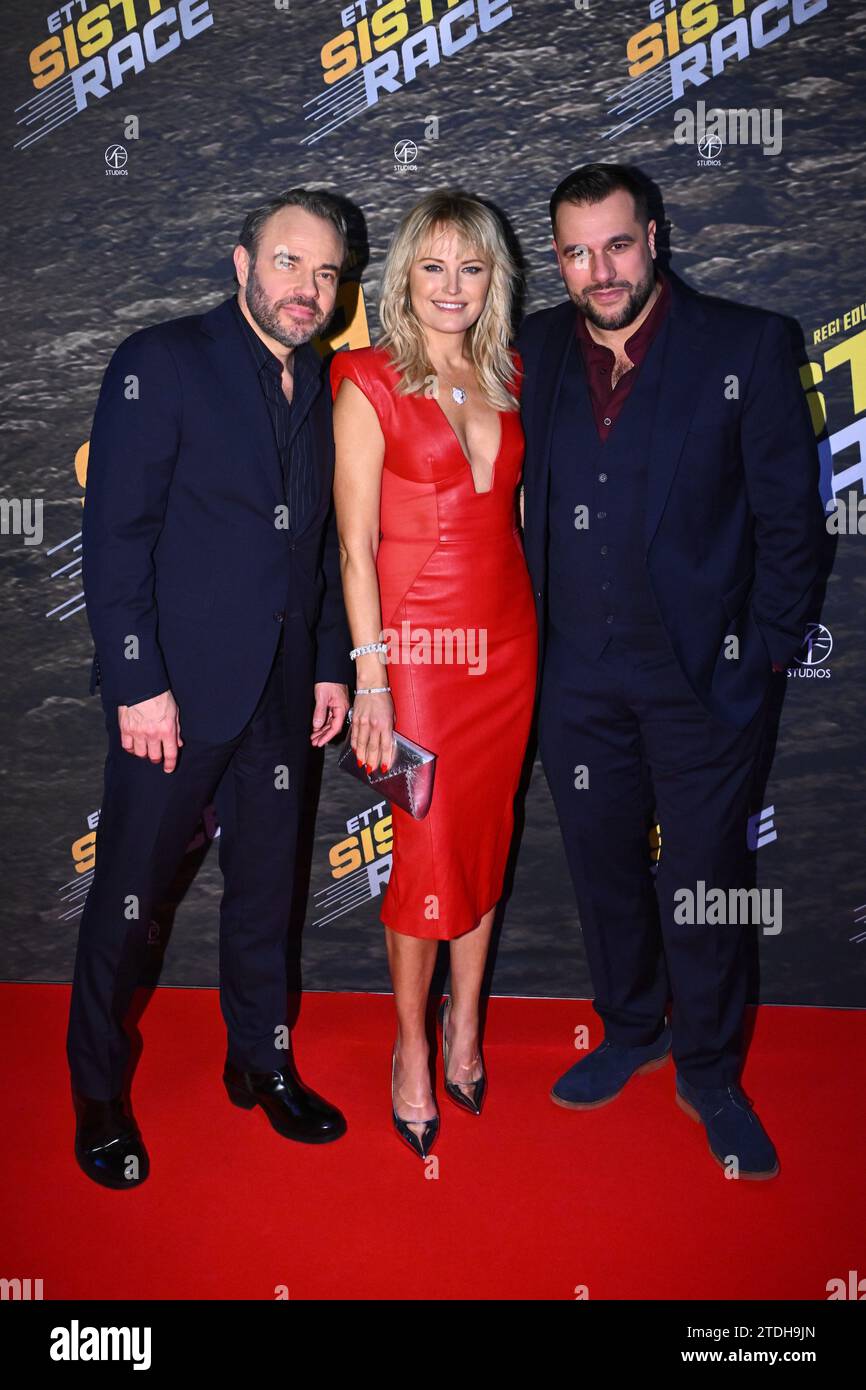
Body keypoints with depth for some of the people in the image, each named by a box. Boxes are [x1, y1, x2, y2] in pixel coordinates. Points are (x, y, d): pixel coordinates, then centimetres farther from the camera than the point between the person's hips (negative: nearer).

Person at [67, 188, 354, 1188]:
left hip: (282, 691, 6)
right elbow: (115, 536, -13)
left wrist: (330, 665, 10)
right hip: (176, 689, -5)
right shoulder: (161, 361, -8)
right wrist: (139, 685, -17)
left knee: (265, 883, 17)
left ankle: (261, 1062, 36)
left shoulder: (320, 386, 9)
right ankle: (98, 1095, 26)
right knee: (128, 893, 7)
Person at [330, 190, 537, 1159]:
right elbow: (356, 547, -9)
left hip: (507, 638, 5)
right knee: (424, 851, 1)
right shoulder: (370, 385, -6)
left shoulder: (507, 379, 9)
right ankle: (413, 1050, 21)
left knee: (485, 837, 12)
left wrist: (537, 635, 8)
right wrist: (371, 681, -14)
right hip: (419, 642, -5)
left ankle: (465, 1023, 31)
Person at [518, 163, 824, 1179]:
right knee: (602, 861, 16)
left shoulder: (746, 344, -6)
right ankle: (630, 1030, 39)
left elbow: (790, 511, -4)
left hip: (703, 668, -3)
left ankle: (710, 1075, 28)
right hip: (576, 669, 4)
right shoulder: (534, 352, 5)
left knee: (705, 877, 7)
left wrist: (764, 650, -6)